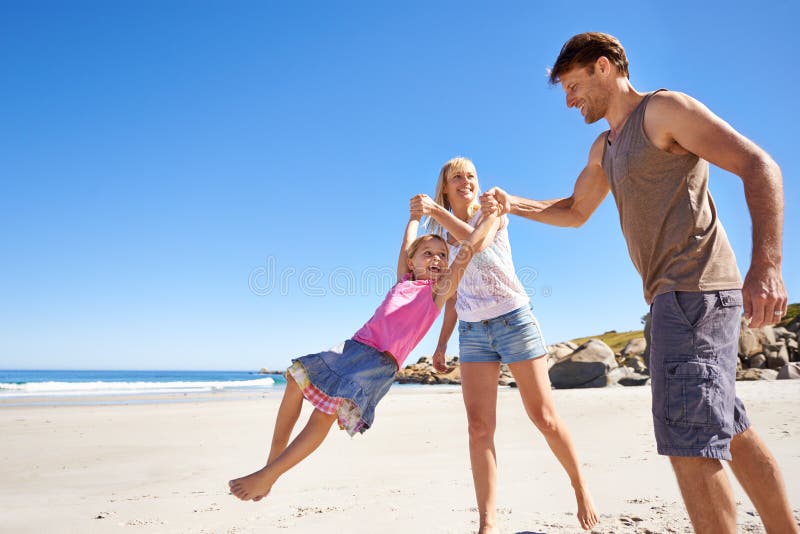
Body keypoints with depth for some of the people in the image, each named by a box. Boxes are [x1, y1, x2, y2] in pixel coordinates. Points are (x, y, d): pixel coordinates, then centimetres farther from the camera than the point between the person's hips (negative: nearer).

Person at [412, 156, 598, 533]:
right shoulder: (443, 238, 12)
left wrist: (436, 212, -32)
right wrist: (442, 344, 12)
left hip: (514, 319, -3)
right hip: (472, 331, 4)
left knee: (544, 417, 1)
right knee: (479, 428, -5)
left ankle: (581, 490, 23)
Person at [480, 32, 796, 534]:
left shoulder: (664, 108, -6)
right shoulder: (604, 148, 21)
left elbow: (760, 165, -14)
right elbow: (575, 211, 31)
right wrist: (513, 204, 15)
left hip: (694, 291, -9)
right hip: (675, 297, 10)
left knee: (688, 436, -12)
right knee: (730, 430, 15)